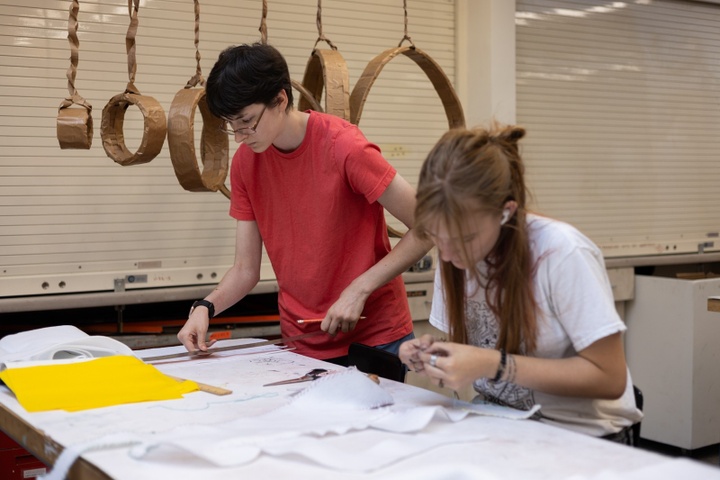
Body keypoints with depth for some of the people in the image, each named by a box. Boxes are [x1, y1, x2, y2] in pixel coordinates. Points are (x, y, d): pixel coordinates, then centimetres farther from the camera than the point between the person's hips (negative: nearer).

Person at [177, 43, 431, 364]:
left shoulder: (344, 148, -18)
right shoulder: (244, 163, -1)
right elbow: (245, 269, 4)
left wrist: (359, 289, -21)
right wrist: (206, 307, -14)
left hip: (375, 337, -4)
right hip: (300, 345, 5)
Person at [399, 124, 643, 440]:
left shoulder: (562, 254, -21)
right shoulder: (455, 252, -2)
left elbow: (609, 378, -18)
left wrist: (495, 365, -24)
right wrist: (436, 354, -12)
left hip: (581, 434, -5)